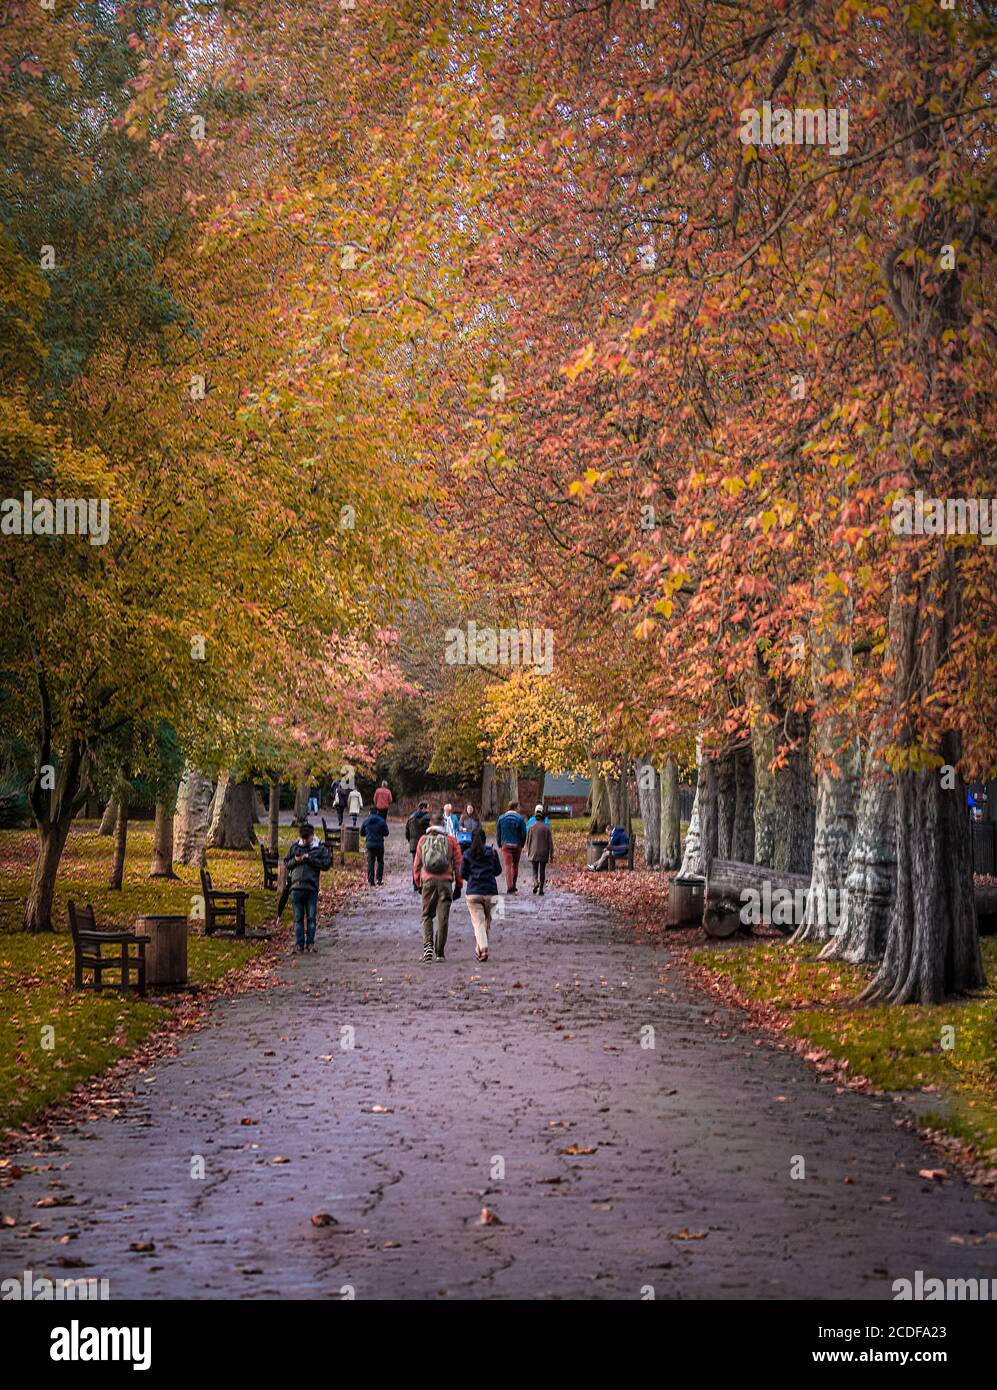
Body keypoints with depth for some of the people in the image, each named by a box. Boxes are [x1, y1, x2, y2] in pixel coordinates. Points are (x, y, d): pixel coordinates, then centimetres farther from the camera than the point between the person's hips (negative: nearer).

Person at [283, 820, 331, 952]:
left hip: (312, 887, -2)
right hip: (296, 887, 2)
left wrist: (309, 858, -10)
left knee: (311, 917, 2)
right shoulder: (295, 846, 10)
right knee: (298, 917, 6)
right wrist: (295, 861, -5)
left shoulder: (321, 848, 3)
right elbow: (286, 862, 16)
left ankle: (310, 943, 9)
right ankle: (299, 943, 10)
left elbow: (326, 864, -7)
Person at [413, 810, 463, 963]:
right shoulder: (451, 840, 4)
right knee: (443, 917, 5)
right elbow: (458, 864, 4)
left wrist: (418, 883, 20)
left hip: (428, 881, 1)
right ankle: (439, 952, 9)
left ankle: (428, 944, -14)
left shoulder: (423, 840, 8)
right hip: (446, 882, -1)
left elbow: (417, 864, 11)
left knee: (427, 915, 9)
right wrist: (458, 885, 10)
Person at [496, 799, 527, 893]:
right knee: (515, 866, 14)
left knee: (508, 866, -3)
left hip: (505, 845, 0)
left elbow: (498, 833, 4)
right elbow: (524, 834, -3)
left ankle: (510, 886, -15)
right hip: (517, 845, 0)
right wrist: (522, 845, 10)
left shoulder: (501, 818, 2)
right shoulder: (520, 819, -4)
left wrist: (499, 846, 12)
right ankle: (513, 886, 21)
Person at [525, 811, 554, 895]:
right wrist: (551, 854, 2)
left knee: (535, 869, 10)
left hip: (534, 853, 1)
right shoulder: (546, 828, -5)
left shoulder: (531, 827, -3)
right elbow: (550, 841, -4)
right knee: (542, 870, 6)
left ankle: (535, 882, -18)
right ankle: (541, 889, 5)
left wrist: (528, 851, 13)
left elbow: (528, 840, 2)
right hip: (544, 853, 0)